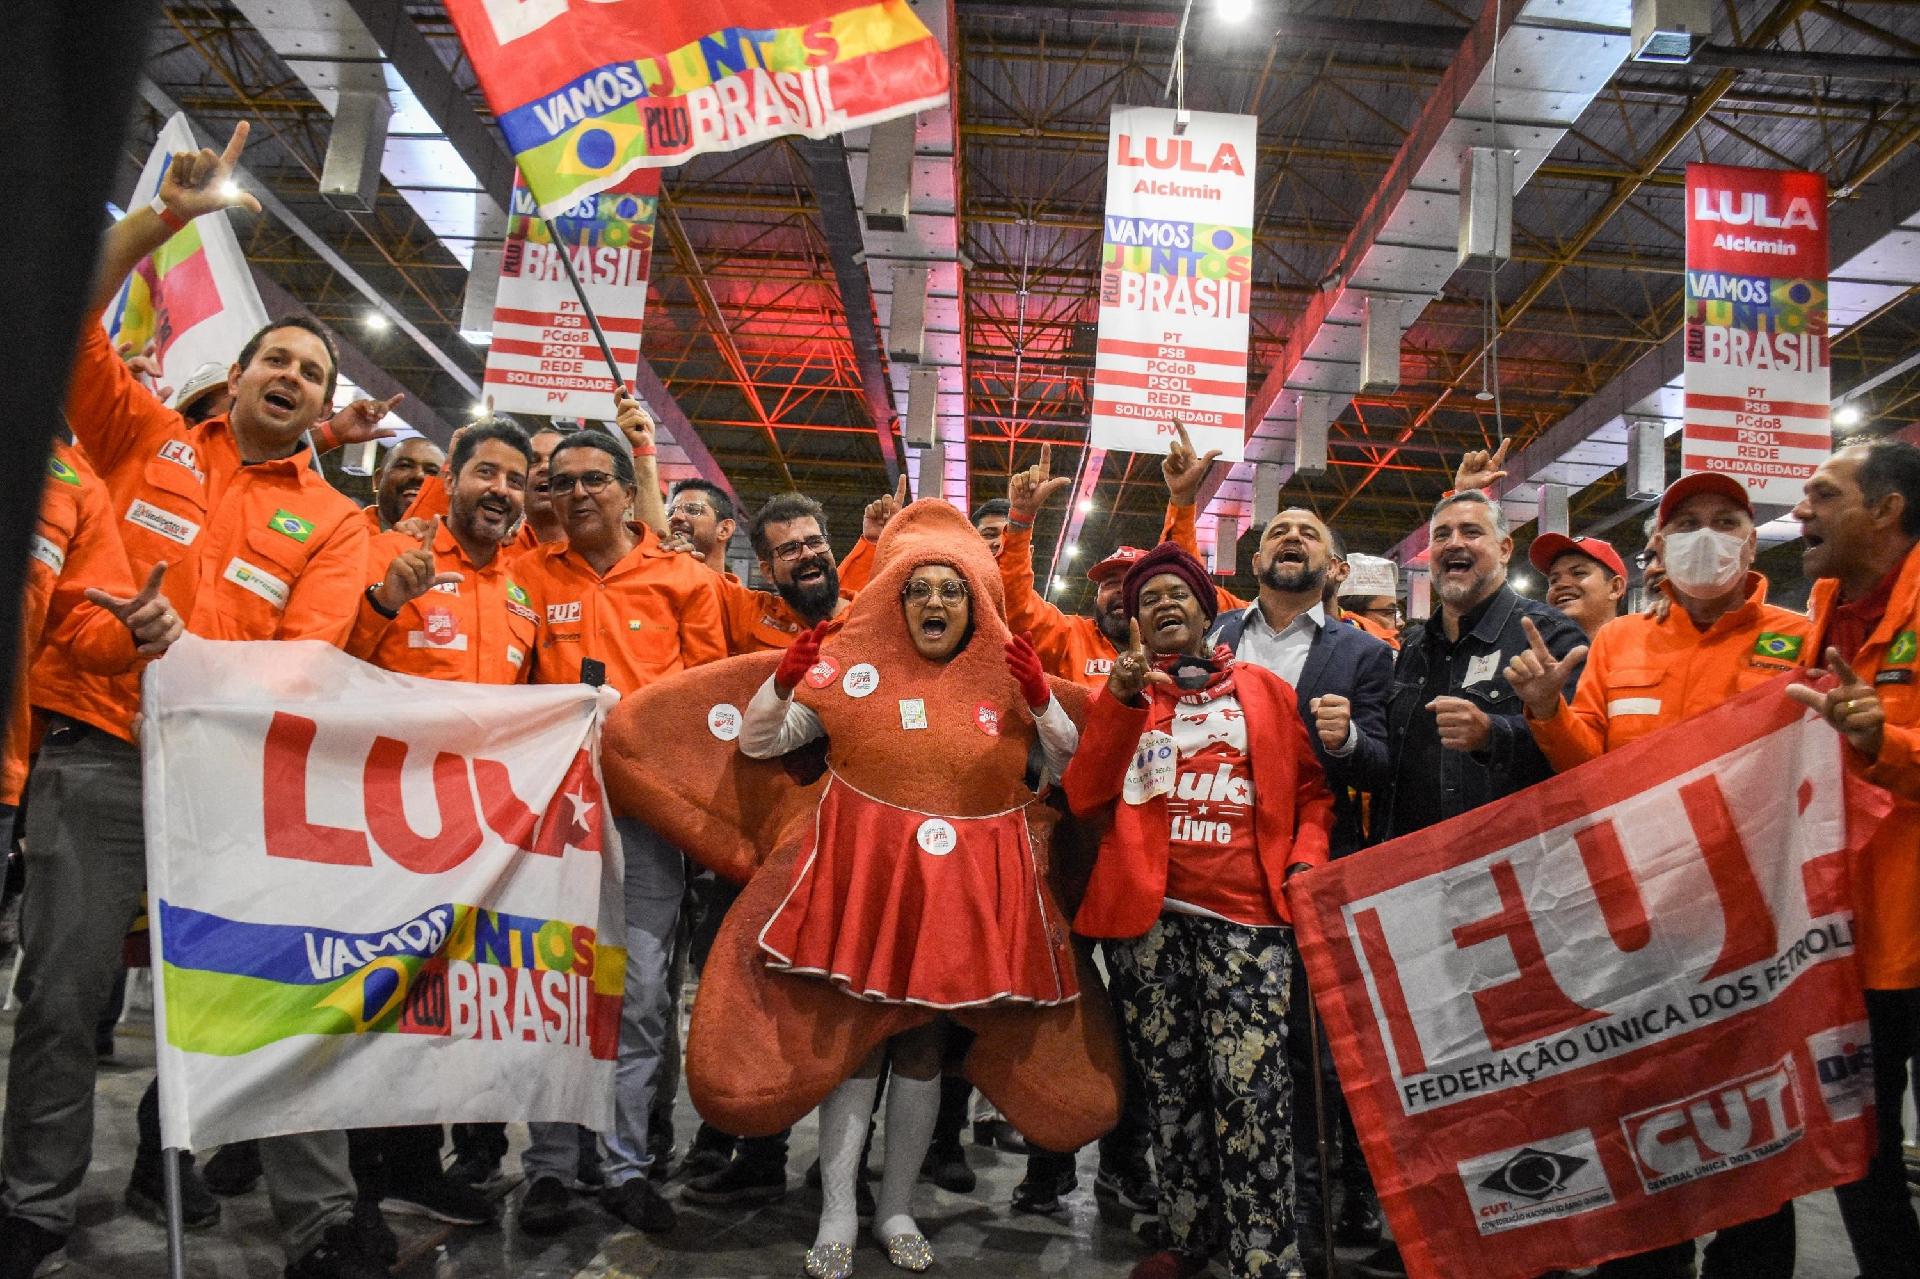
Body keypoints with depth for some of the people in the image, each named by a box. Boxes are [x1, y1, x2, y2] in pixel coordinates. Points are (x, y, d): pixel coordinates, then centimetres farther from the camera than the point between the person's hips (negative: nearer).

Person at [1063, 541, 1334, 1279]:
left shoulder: (1266, 690, 11)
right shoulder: (1120, 696, 12)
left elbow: (1311, 788, 11)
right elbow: (1084, 800, 1)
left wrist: (1305, 863, -7)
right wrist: (1122, 703, -8)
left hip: (1245, 914, -2)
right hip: (1146, 914, 2)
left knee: (1249, 1086, -9)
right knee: (1170, 1081, 9)